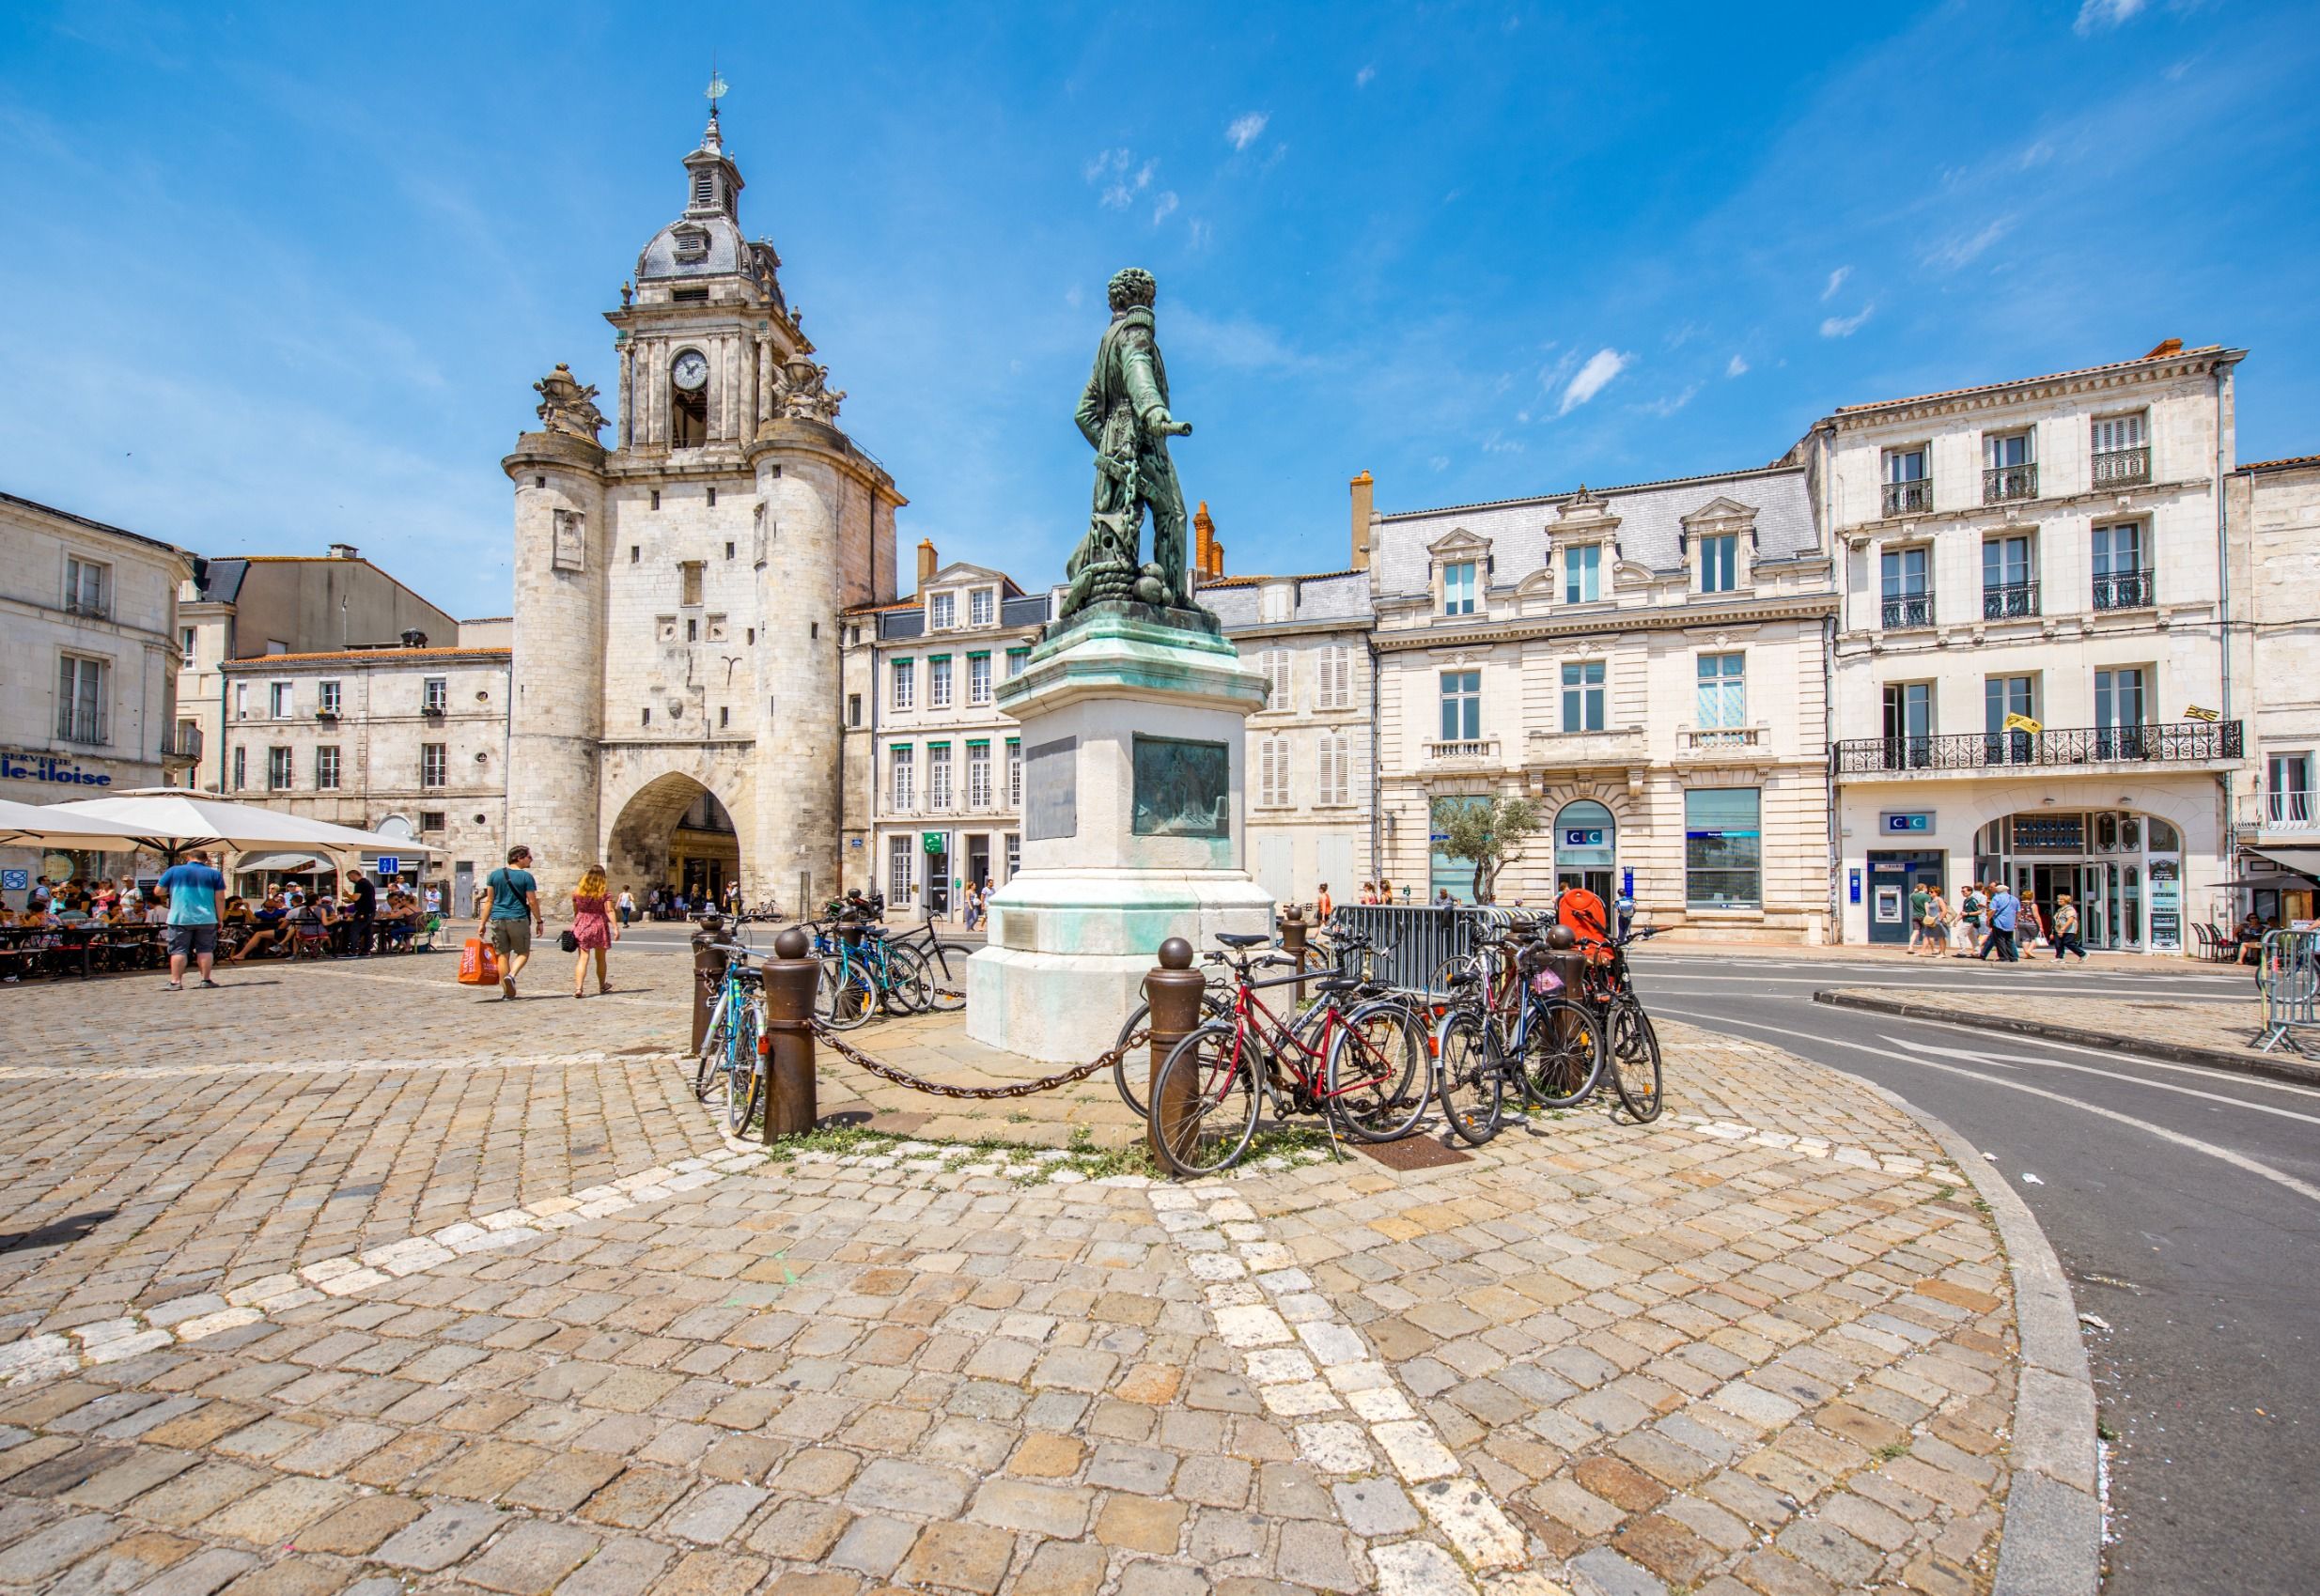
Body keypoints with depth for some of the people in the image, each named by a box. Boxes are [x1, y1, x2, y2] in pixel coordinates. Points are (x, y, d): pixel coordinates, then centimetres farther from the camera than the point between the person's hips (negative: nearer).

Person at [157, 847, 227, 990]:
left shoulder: (173, 871, 4)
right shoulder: (214, 874, 4)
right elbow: (219, 898, 2)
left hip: (180, 918, 0)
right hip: (206, 918, 0)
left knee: (178, 950, 3)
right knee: (205, 949, 5)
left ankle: (176, 982, -1)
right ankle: (206, 980, 5)